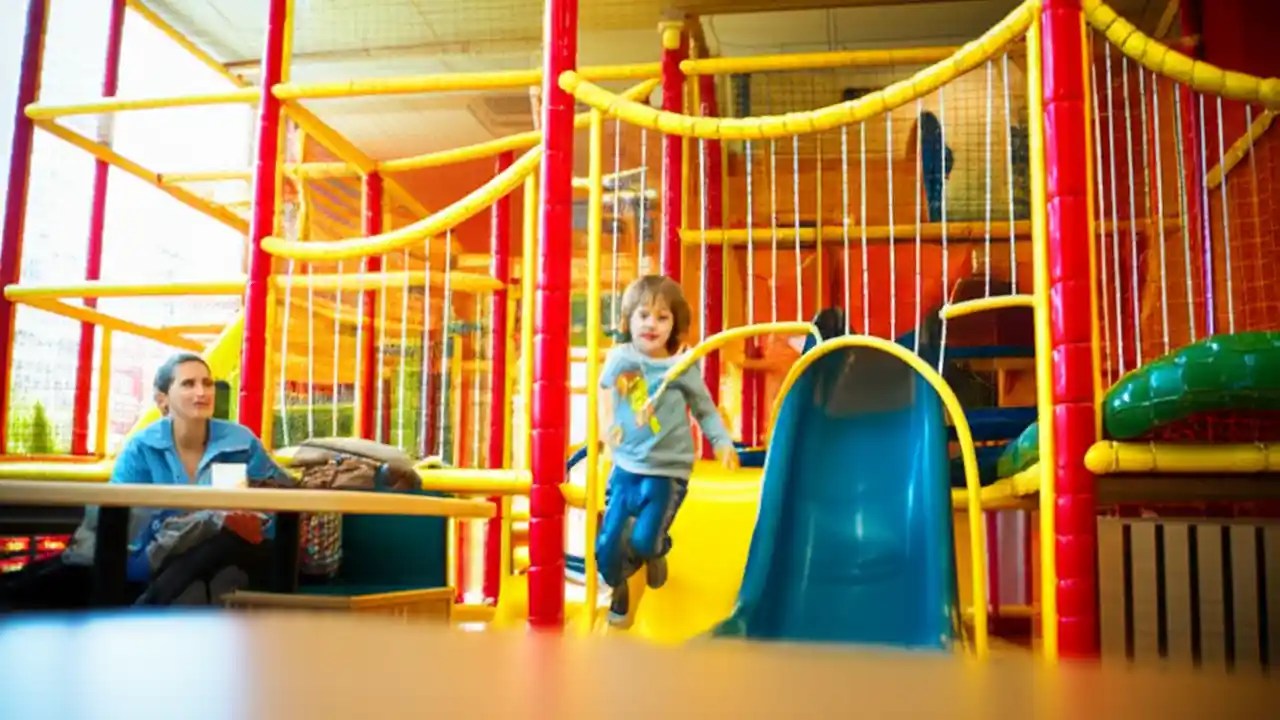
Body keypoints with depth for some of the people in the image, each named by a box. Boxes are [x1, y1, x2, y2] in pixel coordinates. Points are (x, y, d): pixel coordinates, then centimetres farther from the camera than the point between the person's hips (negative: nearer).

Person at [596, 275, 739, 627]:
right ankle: (618, 588, 34)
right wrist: (606, 424, 8)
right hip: (626, 466, 2)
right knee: (608, 542, 3)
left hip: (667, 472, -2)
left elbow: (705, 410, 1)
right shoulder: (619, 358, -5)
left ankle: (657, 552, 30)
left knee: (644, 540, -9)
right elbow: (606, 388, 15)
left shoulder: (683, 369, -8)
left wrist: (722, 442, -10)